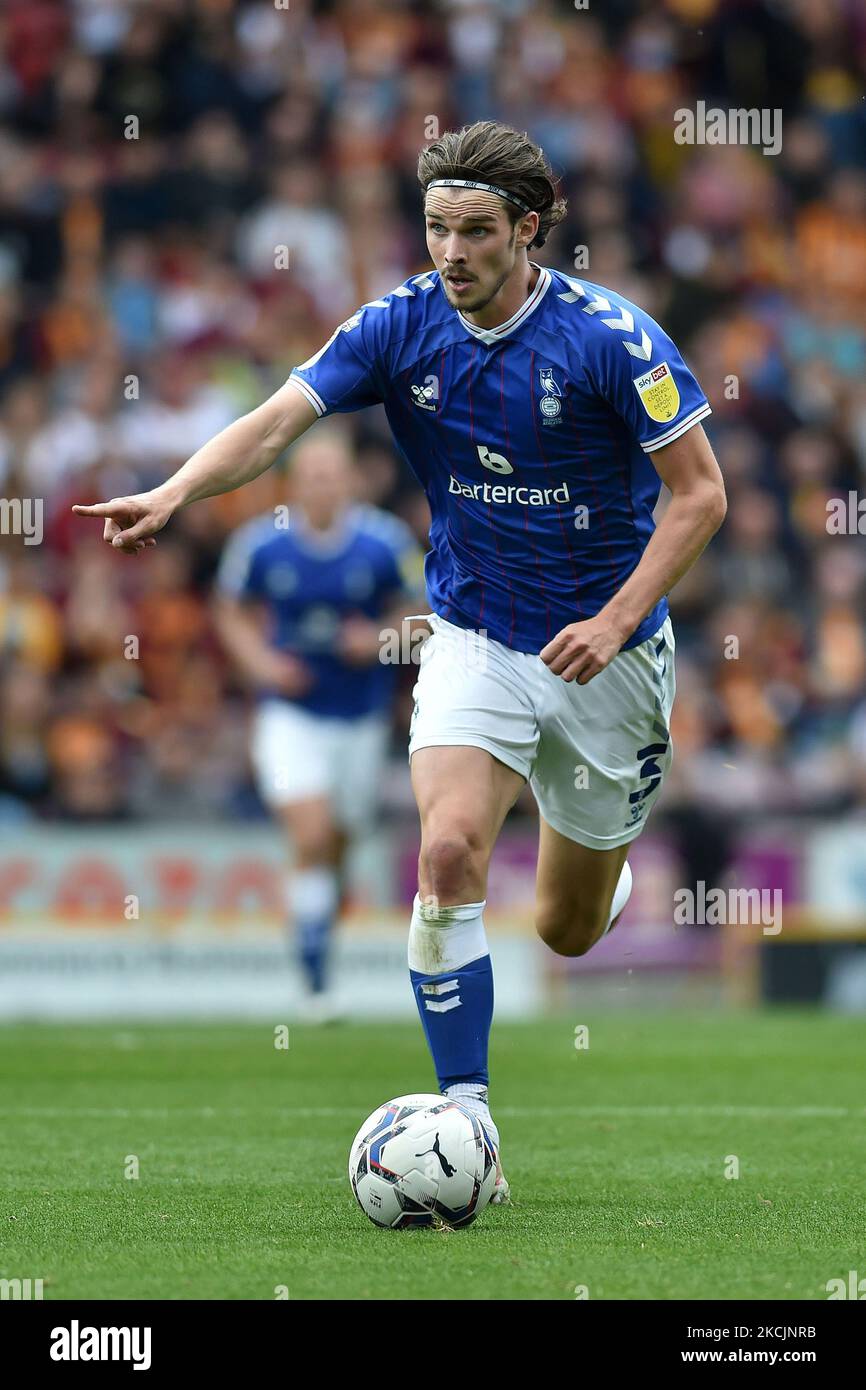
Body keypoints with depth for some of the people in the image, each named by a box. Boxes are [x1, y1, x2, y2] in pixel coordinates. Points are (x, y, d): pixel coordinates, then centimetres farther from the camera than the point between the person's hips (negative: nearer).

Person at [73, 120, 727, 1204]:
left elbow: (699, 493, -12)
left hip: (604, 650, -1)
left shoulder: (609, 336, -17)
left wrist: (616, 618, -22)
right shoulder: (399, 325, -9)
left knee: (568, 930, 12)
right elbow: (277, 421, -20)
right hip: (475, 637, 1)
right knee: (448, 852, -25)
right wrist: (174, 492, -39)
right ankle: (466, 1126, -19)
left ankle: (618, 822, 51)